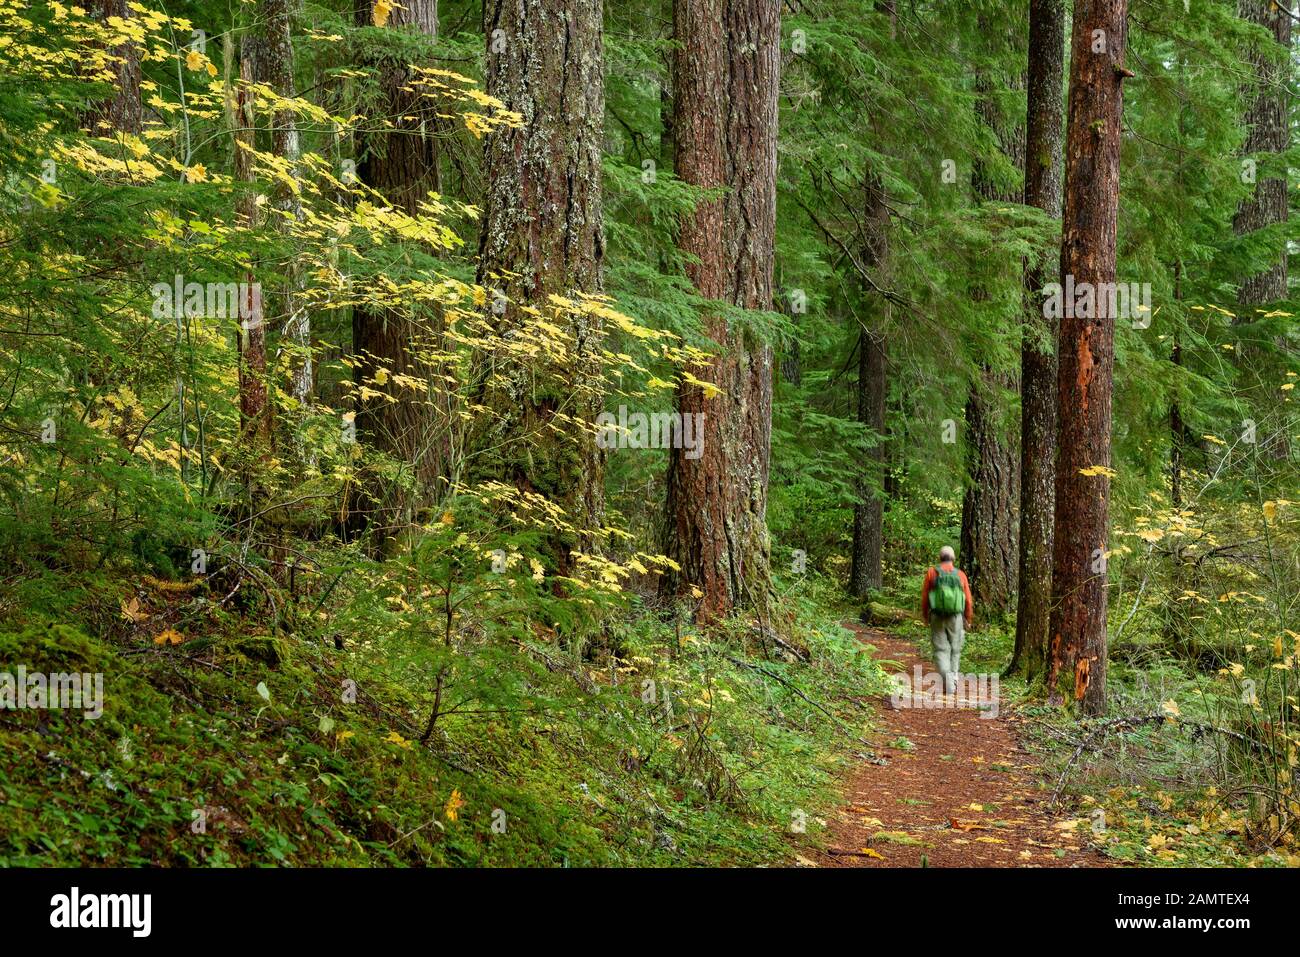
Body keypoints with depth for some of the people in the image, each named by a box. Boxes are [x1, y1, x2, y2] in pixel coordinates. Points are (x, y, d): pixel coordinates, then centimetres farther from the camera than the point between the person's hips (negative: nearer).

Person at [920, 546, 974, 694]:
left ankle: (947, 678, -20)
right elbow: (968, 599, 2)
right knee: (954, 650, 15)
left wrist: (925, 616, 11)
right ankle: (954, 681, 15)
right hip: (955, 618, 1)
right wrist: (968, 619, 15)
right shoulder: (960, 574, 1)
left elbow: (924, 596, -1)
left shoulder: (932, 572, -2)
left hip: (937, 617, -1)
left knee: (941, 650, 1)